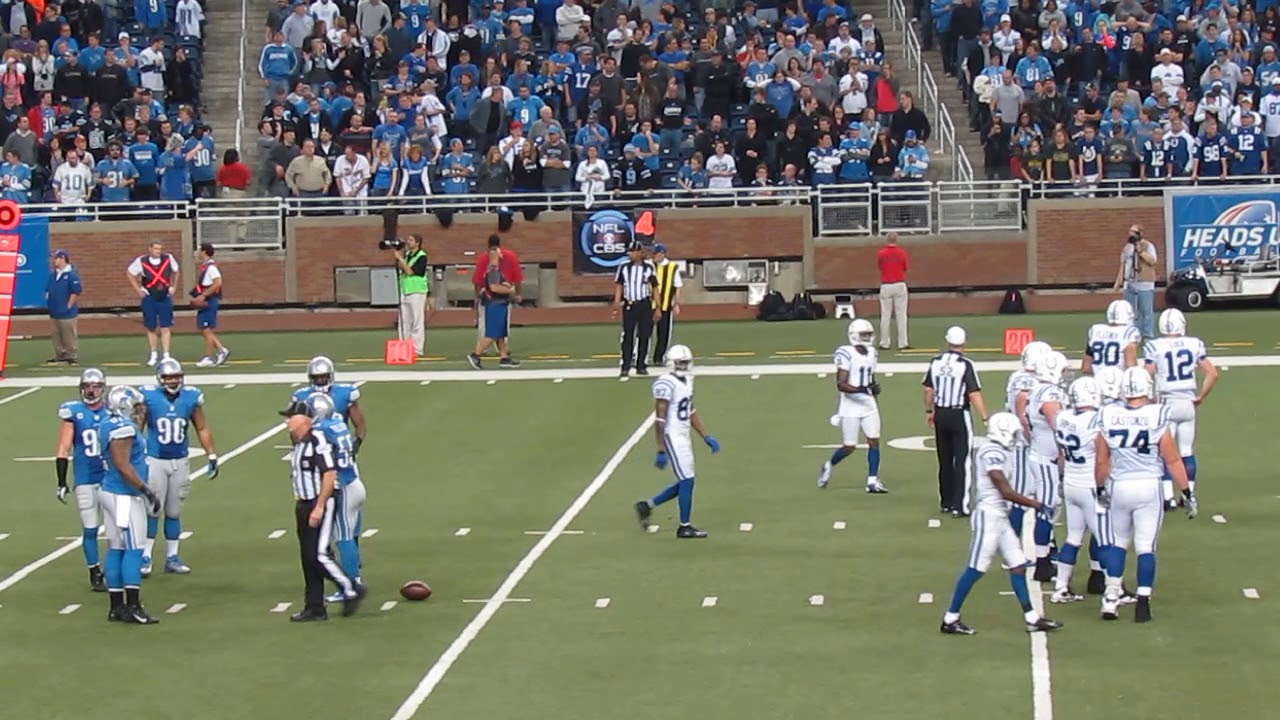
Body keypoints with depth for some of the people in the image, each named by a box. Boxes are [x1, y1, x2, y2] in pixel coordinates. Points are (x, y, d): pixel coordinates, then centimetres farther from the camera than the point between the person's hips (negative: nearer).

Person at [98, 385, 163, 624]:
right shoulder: (123, 428, -17)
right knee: (133, 549, -8)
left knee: (116, 549, 11)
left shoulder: (108, 425, 12)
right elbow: (123, 466, -22)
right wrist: (147, 490, -20)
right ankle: (132, 607, -9)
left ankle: (117, 607, 14)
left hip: (111, 493, 10)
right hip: (124, 497, -10)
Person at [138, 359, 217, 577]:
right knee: (152, 511, -2)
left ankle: (172, 557, 17)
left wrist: (212, 456, 7)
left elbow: (202, 429, 9)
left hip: (180, 462, 3)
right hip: (155, 461, -3)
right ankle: (145, 557, 5)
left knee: (174, 512, 9)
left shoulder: (191, 397, -1)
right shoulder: (148, 397, -9)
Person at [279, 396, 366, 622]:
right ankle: (315, 608, 15)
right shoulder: (298, 443, 12)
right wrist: (300, 505, 17)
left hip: (323, 503, -10)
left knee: (319, 555, -12)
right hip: (304, 505, 10)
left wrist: (319, 507, -22)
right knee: (308, 559, 10)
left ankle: (352, 591, 5)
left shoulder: (317, 440, -17)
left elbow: (330, 474, -21)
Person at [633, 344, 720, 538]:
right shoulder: (666, 384, -18)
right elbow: (659, 420, -19)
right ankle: (685, 527, 8)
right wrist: (661, 451, -20)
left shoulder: (686, 381, 11)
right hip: (672, 438, -9)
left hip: (683, 436, 9)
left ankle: (647, 506, 25)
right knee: (687, 481, -4)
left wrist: (706, 437, 16)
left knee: (684, 482, 13)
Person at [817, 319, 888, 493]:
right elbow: (841, 384, -20)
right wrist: (860, 389, -33)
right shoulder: (846, 354, -15)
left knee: (874, 441, -2)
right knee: (849, 447, -1)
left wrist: (875, 388, 4)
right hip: (850, 406, -6)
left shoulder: (871, 353, 9)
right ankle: (828, 466, 27)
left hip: (868, 405, 6)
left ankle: (872, 481, 3)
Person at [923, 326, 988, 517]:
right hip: (959, 416, -5)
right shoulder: (965, 365, -16)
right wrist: (985, 418, -12)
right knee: (962, 462, 0)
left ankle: (946, 502, 24)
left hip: (941, 415, 5)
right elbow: (974, 394, -17)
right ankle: (959, 506, -3)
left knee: (945, 461, 16)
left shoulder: (936, 362, 0)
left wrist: (929, 411, 25)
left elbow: (928, 389, 10)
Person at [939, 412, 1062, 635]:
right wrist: (1037, 505, -14)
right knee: (975, 569, -4)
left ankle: (1032, 618, 12)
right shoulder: (992, 453, -18)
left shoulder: (996, 452, 12)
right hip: (989, 516, -10)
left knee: (1018, 565, 9)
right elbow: (1006, 492, -20)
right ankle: (950, 619, 3)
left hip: (1000, 518, 10)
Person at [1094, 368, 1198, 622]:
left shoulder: (1109, 417, -4)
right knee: (1146, 547, 3)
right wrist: (1187, 493, 4)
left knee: (1118, 542, 18)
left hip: (1119, 487, 2)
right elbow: (1173, 461, -5)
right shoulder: (1157, 417, -11)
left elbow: (1102, 461, 5)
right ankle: (1143, 603, 2)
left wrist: (1100, 489, 21)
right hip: (1149, 487, -2)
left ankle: (1111, 597, 14)